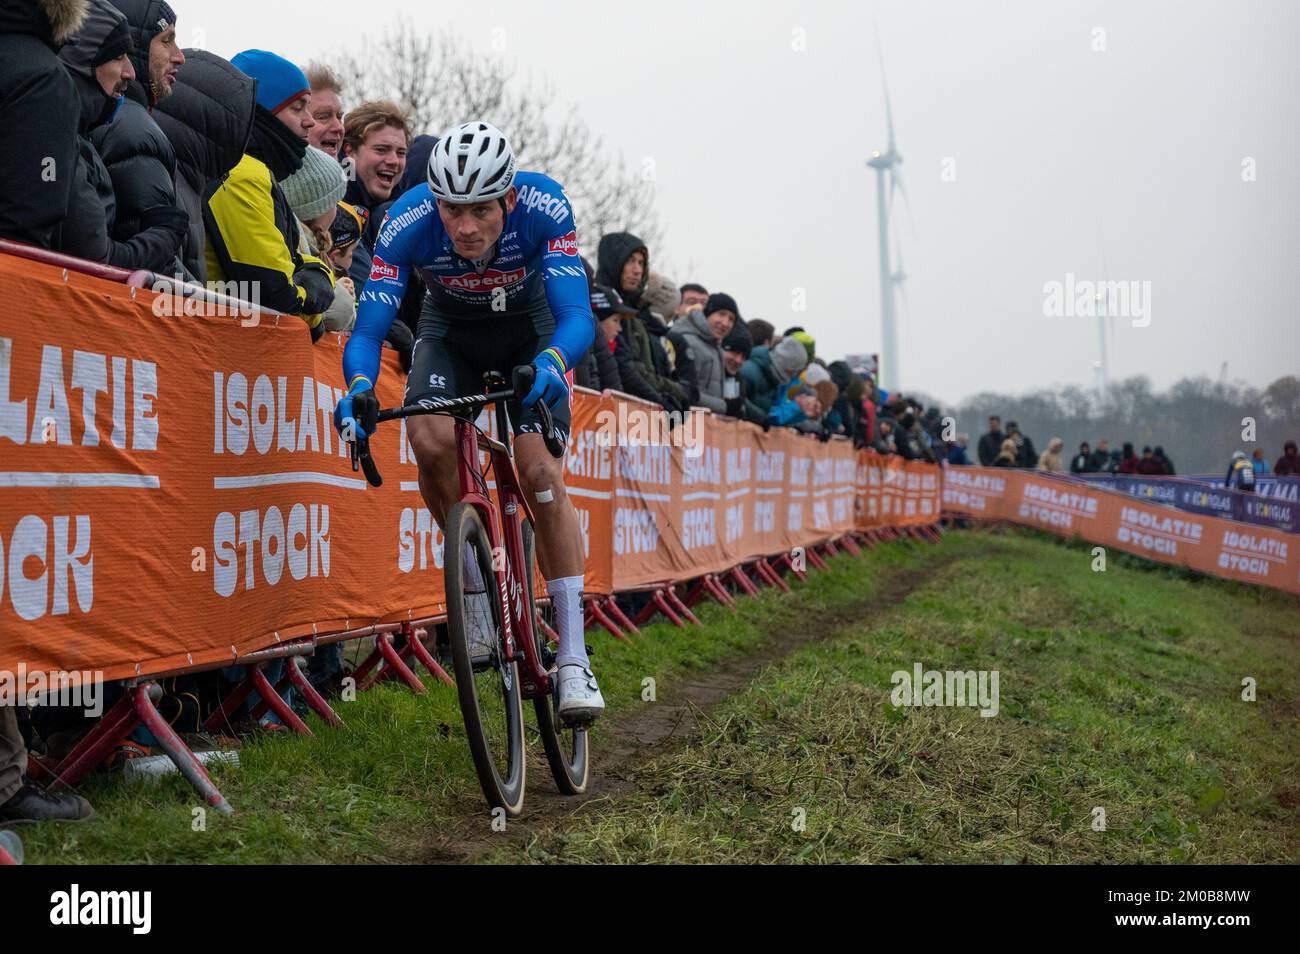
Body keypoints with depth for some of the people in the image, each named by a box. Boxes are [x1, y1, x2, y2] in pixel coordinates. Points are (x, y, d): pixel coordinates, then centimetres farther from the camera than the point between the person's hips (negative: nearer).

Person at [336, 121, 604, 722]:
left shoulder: (543, 208, -35)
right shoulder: (408, 222, -32)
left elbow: (577, 316, -39)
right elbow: (368, 328, -31)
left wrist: (550, 363, -60)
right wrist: (359, 388, -52)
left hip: (529, 325, -1)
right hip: (450, 328, 1)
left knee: (541, 474, -17)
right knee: (431, 442, -28)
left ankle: (573, 657, -13)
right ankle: (476, 585, -4)